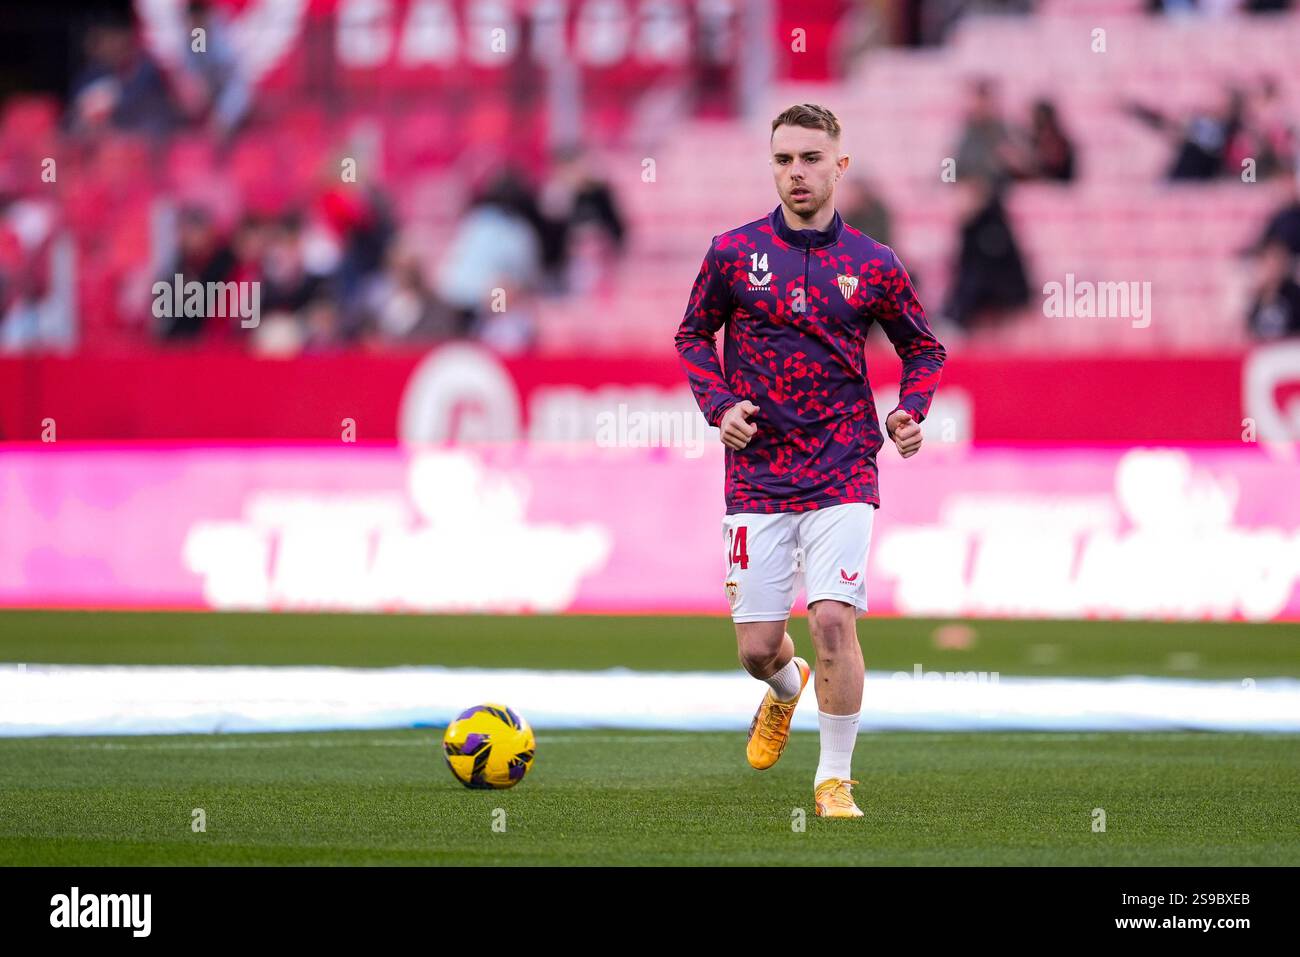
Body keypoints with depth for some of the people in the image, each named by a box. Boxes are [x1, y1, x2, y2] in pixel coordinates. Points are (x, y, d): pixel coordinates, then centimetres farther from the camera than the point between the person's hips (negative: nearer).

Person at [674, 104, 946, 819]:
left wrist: (911, 411, -4)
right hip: (758, 475, 1)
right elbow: (693, 334, 14)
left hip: (842, 473, -1)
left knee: (833, 619, -17)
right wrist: (719, 405, -3)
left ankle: (835, 779, -2)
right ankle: (786, 689, 41)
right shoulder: (733, 252, 1)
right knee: (757, 646, 2)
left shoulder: (873, 266, 1)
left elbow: (923, 347, 15)